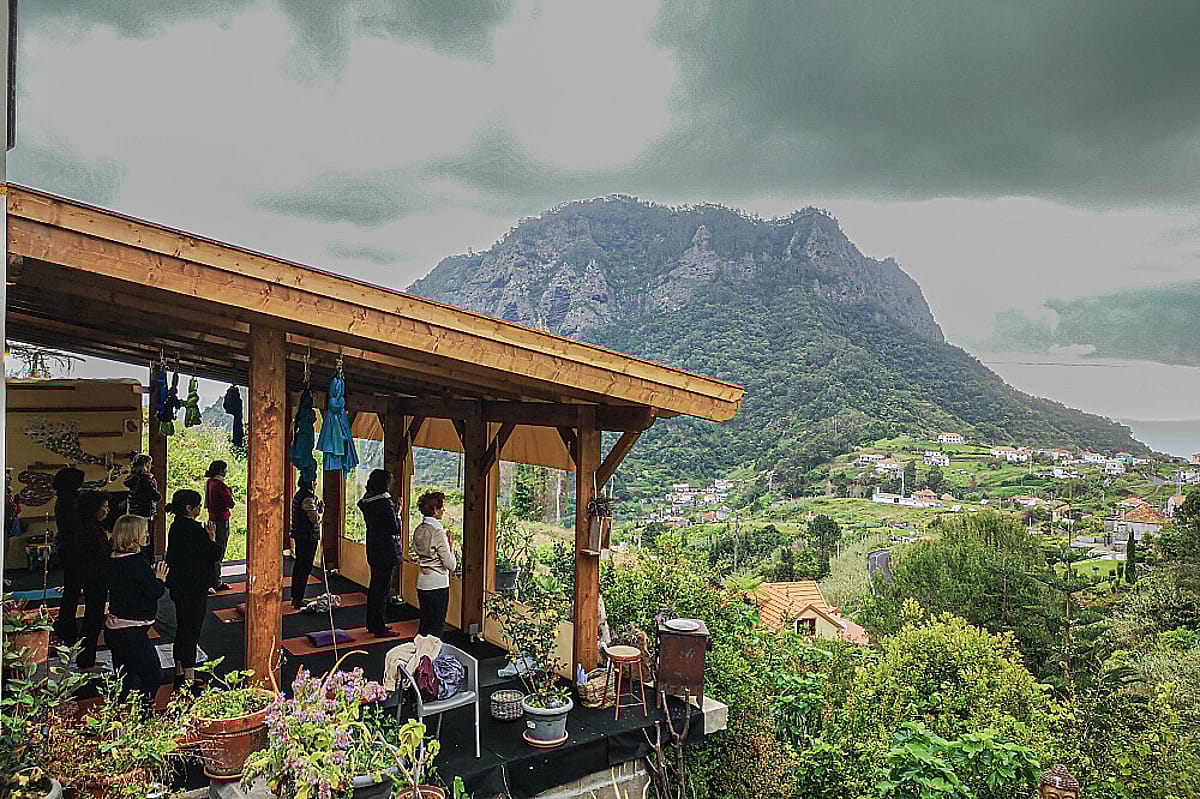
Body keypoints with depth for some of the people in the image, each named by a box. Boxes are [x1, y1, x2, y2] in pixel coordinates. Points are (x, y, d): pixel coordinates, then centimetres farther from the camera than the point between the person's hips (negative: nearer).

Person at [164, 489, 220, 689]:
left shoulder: (176, 527, 6)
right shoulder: (194, 529, -21)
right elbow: (215, 554, -17)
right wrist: (212, 537, -2)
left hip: (178, 587, 9)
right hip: (194, 588, -9)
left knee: (182, 629, 19)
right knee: (192, 631, -2)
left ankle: (180, 675, 31)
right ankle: (189, 679, 4)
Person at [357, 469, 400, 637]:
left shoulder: (366, 502, 7)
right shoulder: (385, 502, -20)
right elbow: (395, 528, -19)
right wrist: (397, 513, -4)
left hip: (373, 549, 9)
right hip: (386, 550, -9)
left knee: (374, 585, 18)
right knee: (383, 588, -1)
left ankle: (372, 623, 27)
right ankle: (379, 627, 6)